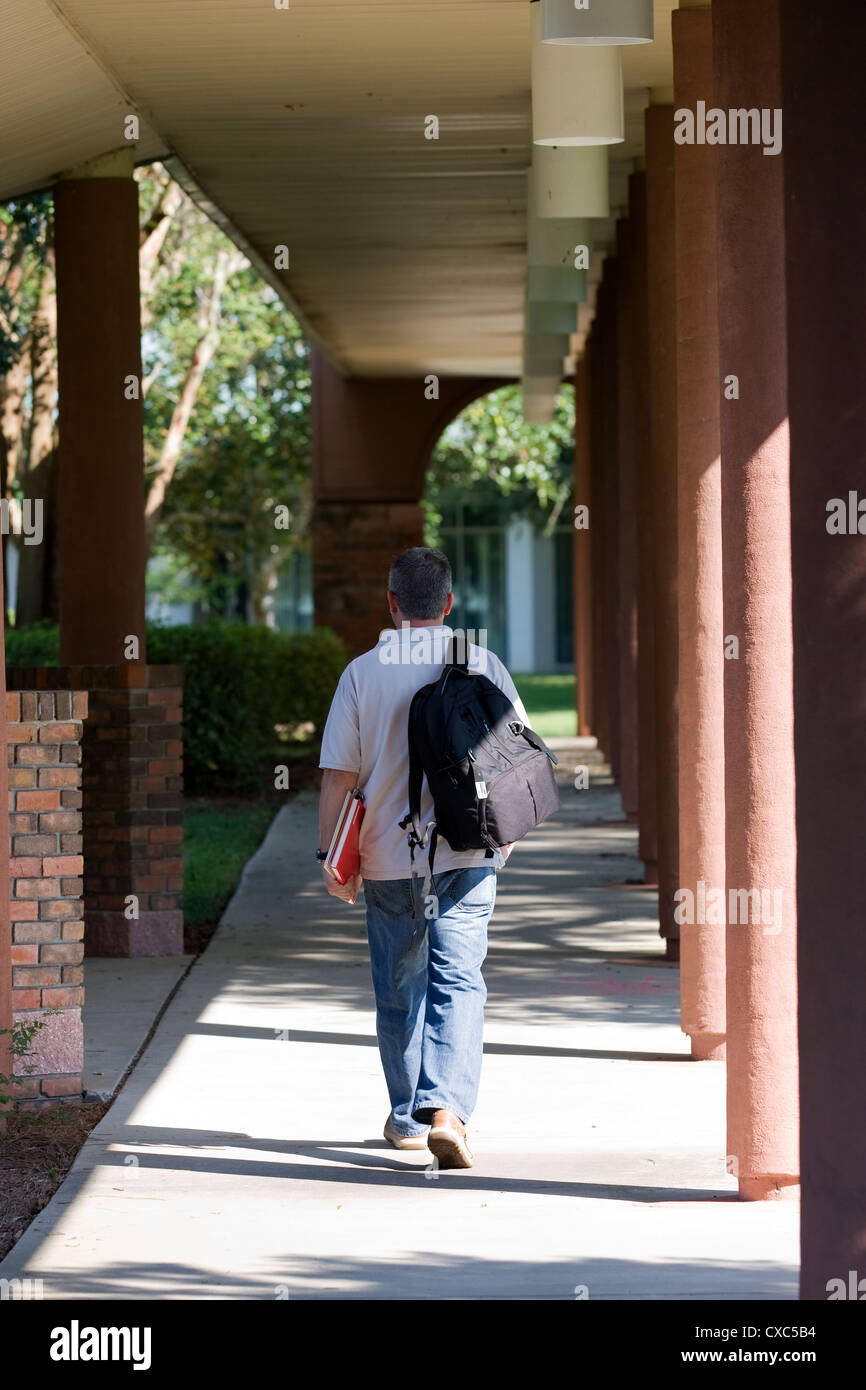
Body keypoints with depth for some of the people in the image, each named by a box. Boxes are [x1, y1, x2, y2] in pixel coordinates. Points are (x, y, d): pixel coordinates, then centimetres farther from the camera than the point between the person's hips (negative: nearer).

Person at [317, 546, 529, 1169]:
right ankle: (447, 1108, -22)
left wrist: (332, 856, 2)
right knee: (458, 983, -4)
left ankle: (408, 1118, 23)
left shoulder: (363, 673, -3)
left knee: (399, 990, 13)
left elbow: (339, 774, -4)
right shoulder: (485, 666, 0)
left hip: (389, 857, 0)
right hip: (467, 856, 0)